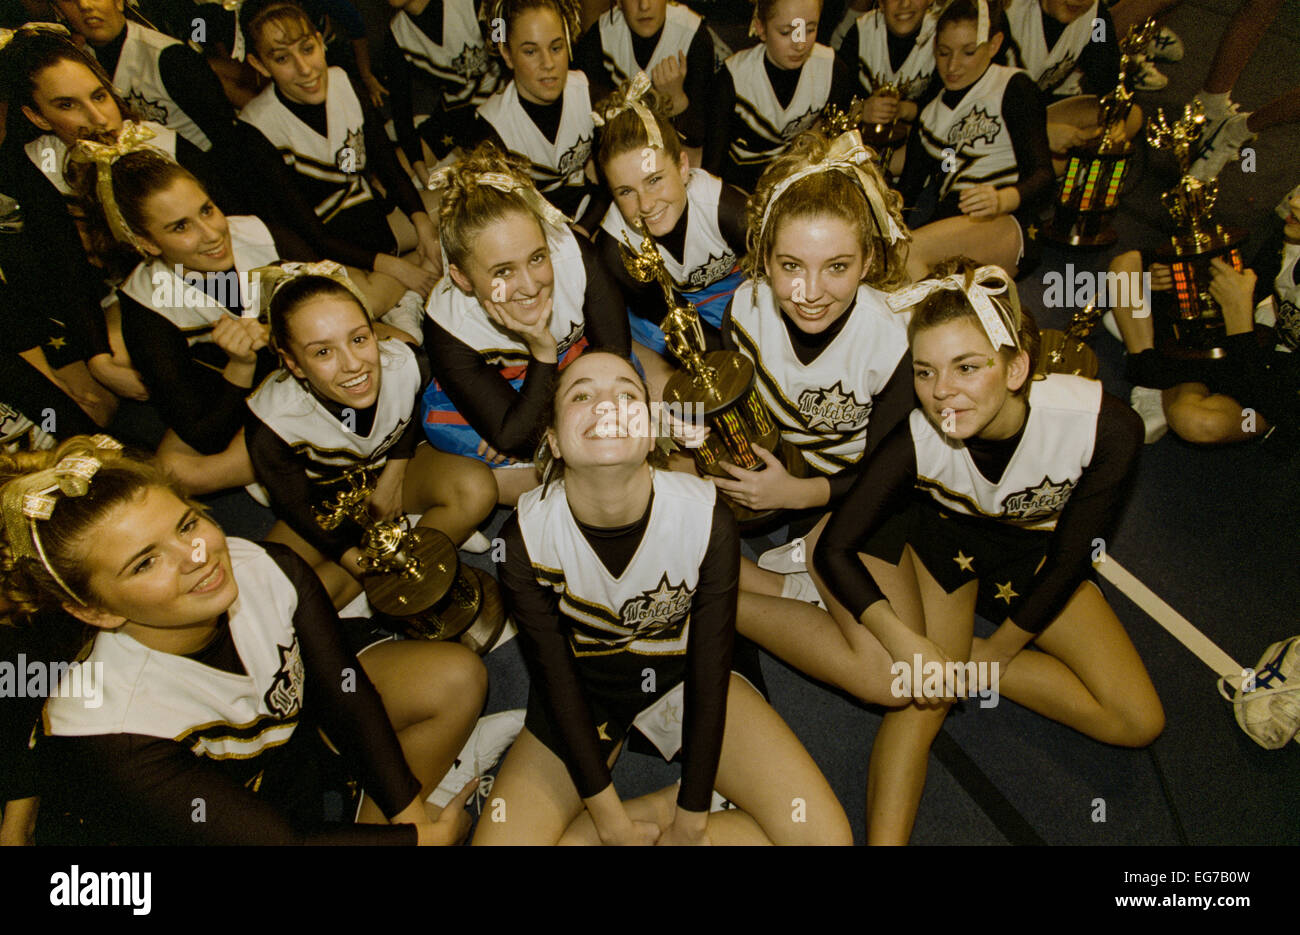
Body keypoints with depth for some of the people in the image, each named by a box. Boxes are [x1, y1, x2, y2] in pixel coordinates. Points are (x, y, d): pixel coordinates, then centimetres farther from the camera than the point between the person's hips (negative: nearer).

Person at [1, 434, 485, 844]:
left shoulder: (272, 573, -26)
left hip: (294, 724, 6)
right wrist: (420, 838, -20)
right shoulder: (110, 736, -36)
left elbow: (348, 699, -12)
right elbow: (277, 838, -29)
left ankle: (374, 823, 4)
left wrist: (409, 813, -15)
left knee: (457, 675, -5)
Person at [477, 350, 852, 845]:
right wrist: (608, 815, -13)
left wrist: (690, 818, -12)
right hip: (586, 681, 0)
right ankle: (660, 807, 0)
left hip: (683, 667, 0)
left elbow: (709, 672, -17)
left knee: (824, 835, -14)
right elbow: (557, 680, -14)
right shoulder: (526, 536, -24)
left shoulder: (707, 520, -25)